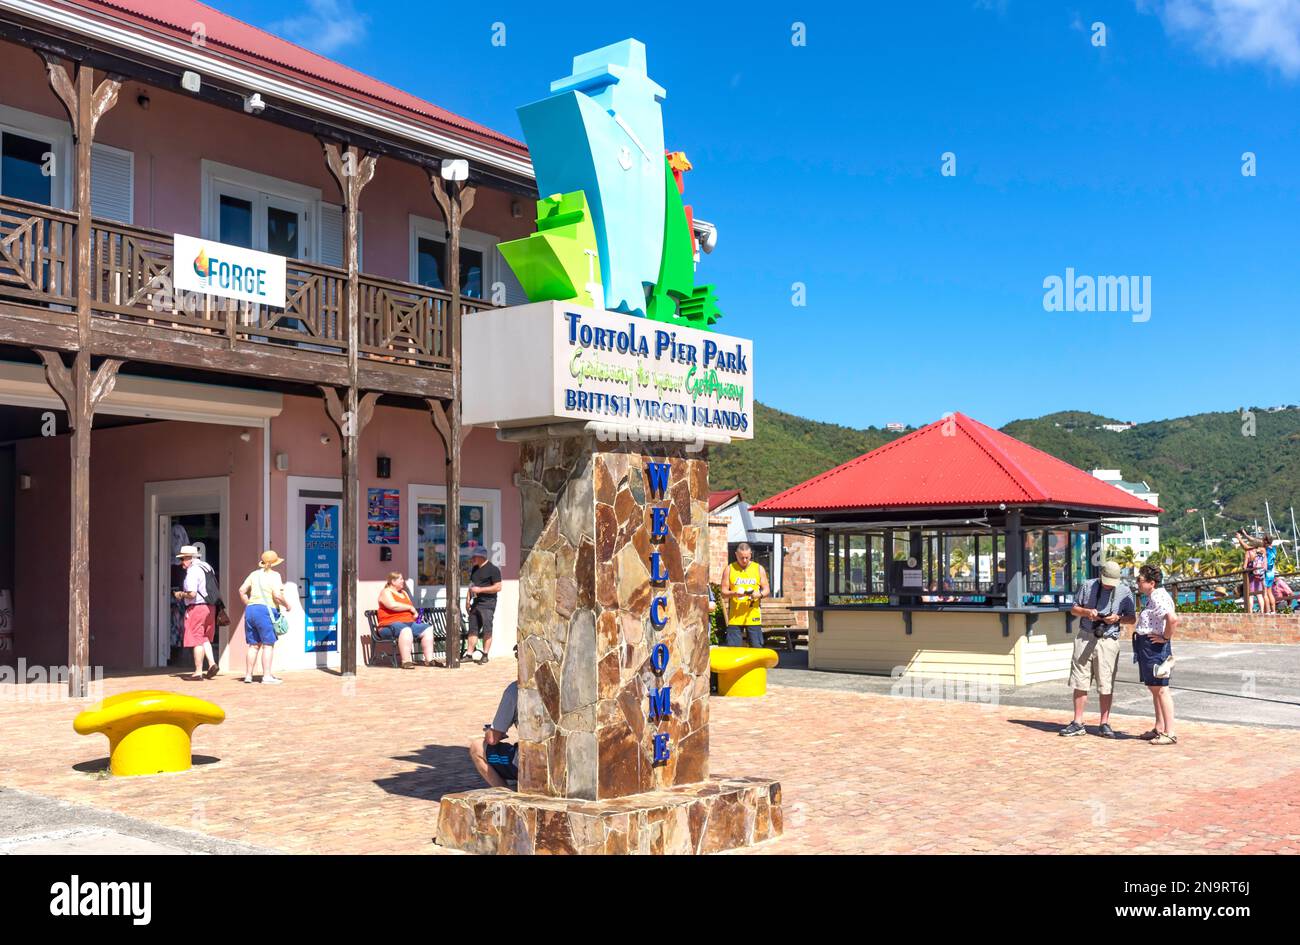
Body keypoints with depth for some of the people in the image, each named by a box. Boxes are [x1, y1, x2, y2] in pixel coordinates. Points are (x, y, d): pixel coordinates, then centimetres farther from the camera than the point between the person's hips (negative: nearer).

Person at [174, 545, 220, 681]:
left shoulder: (193, 571, -14)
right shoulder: (207, 567, 14)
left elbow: (192, 594, -22)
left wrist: (180, 594, -4)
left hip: (197, 607, -9)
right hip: (210, 607, 9)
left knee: (197, 640, -2)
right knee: (205, 638, 18)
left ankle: (198, 672, 2)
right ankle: (212, 663, 2)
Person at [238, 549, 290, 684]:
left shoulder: (254, 574, 14)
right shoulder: (274, 575, -5)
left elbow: (242, 590, 12)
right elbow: (277, 595, -15)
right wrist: (286, 605, 0)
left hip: (250, 609, 7)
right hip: (265, 610, -7)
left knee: (254, 645, 14)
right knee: (268, 644, -3)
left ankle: (248, 675, 16)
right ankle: (267, 676, -8)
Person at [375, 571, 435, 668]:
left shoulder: (403, 593, 25)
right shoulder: (386, 592, 1)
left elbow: (412, 611, 24)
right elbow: (393, 605, -19)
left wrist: (415, 613, -1)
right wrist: (410, 607, -8)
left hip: (409, 623, 8)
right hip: (390, 625, -8)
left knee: (428, 629, -7)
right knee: (406, 630, -39)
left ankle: (429, 660, -11)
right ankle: (406, 661, -44)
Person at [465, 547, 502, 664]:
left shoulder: (493, 569, -7)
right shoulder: (474, 569, 18)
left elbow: (498, 587, -13)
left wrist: (480, 589, -16)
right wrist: (468, 599, 12)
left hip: (487, 603, -7)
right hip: (476, 603, 7)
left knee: (487, 630, -6)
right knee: (473, 629, 6)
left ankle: (485, 655, -2)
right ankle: (469, 654, 7)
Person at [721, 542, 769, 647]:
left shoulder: (759, 569, 9)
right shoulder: (730, 569, 6)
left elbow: (767, 590, 10)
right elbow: (724, 592, 4)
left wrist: (759, 594, -12)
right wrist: (734, 593, -17)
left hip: (753, 615, 1)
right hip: (734, 617, 0)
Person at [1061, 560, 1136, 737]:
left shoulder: (1125, 591, 3)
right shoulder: (1088, 586, 6)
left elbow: (1132, 619, 7)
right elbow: (1074, 609, 12)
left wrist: (1117, 618, -13)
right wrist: (1087, 612, -9)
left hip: (1108, 641, -1)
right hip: (1085, 638, 1)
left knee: (1106, 686, 0)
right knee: (1080, 683, 2)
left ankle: (1104, 724, 10)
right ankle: (1078, 724, 8)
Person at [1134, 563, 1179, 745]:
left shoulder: (1158, 598, -18)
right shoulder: (1153, 597, 15)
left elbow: (1173, 619, -33)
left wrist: (1165, 638, -21)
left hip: (1155, 647, -11)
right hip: (1146, 647, 11)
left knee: (1161, 689, -8)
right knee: (1154, 688, 17)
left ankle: (1170, 733, -6)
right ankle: (1159, 729, 25)